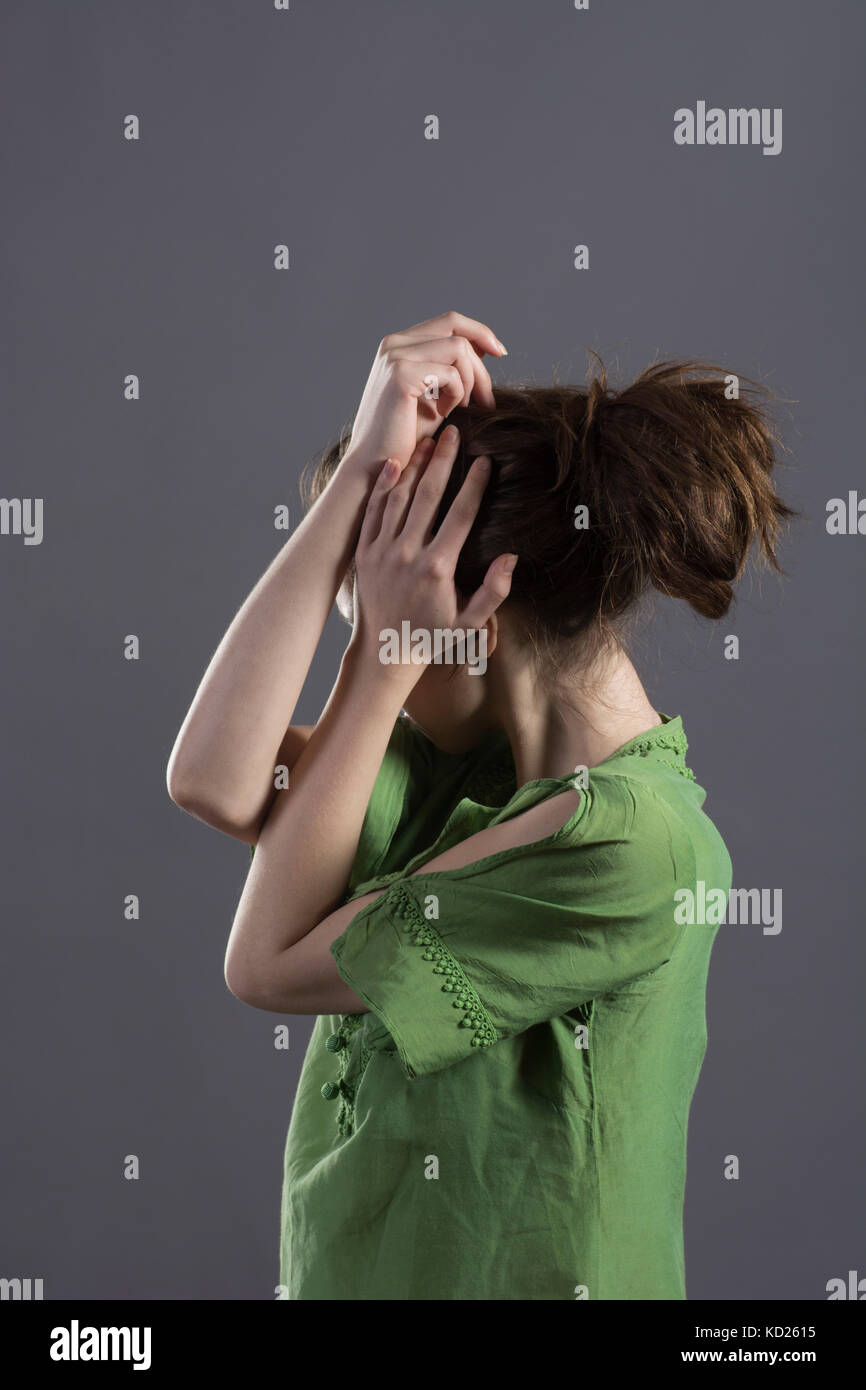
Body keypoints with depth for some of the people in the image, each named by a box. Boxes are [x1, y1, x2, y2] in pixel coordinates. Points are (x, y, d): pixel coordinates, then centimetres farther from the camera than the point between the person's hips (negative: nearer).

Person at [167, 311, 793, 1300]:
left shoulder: (634, 844, -25)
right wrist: (359, 475, -18)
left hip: (504, 1276, -7)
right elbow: (215, 782, -17)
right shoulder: (479, 757, -2)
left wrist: (383, 652, -18)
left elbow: (265, 964, -20)